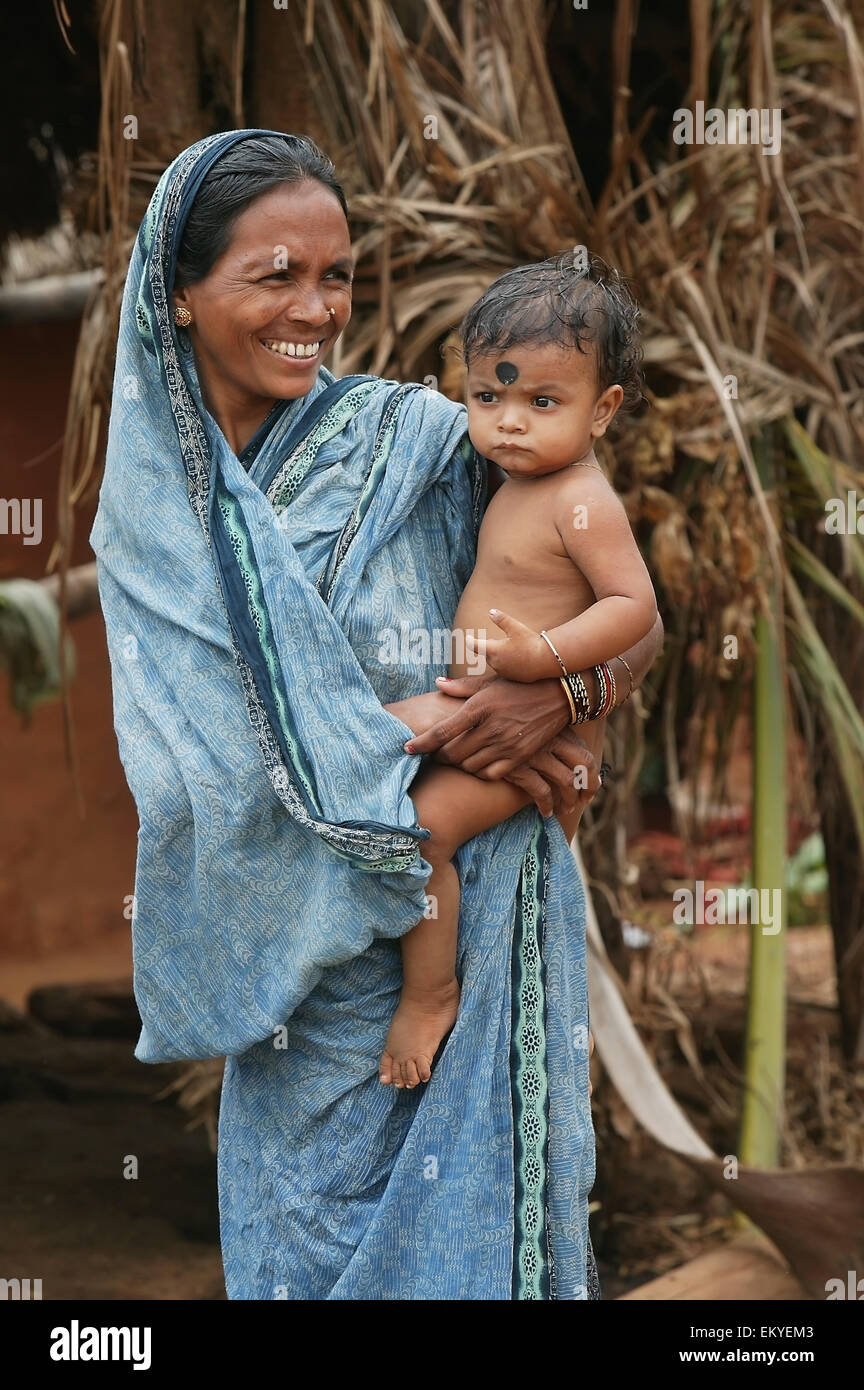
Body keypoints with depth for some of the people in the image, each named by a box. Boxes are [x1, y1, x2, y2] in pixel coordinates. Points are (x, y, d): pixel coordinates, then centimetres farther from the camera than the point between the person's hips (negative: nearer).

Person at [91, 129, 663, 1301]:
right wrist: (426, 729, -19)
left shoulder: (420, 442, -4)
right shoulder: (151, 515, 3)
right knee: (299, 1238, 12)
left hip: (477, 924, -2)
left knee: (467, 1238, 6)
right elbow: (212, 743, -8)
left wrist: (562, 692, -23)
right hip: (301, 943, 2)